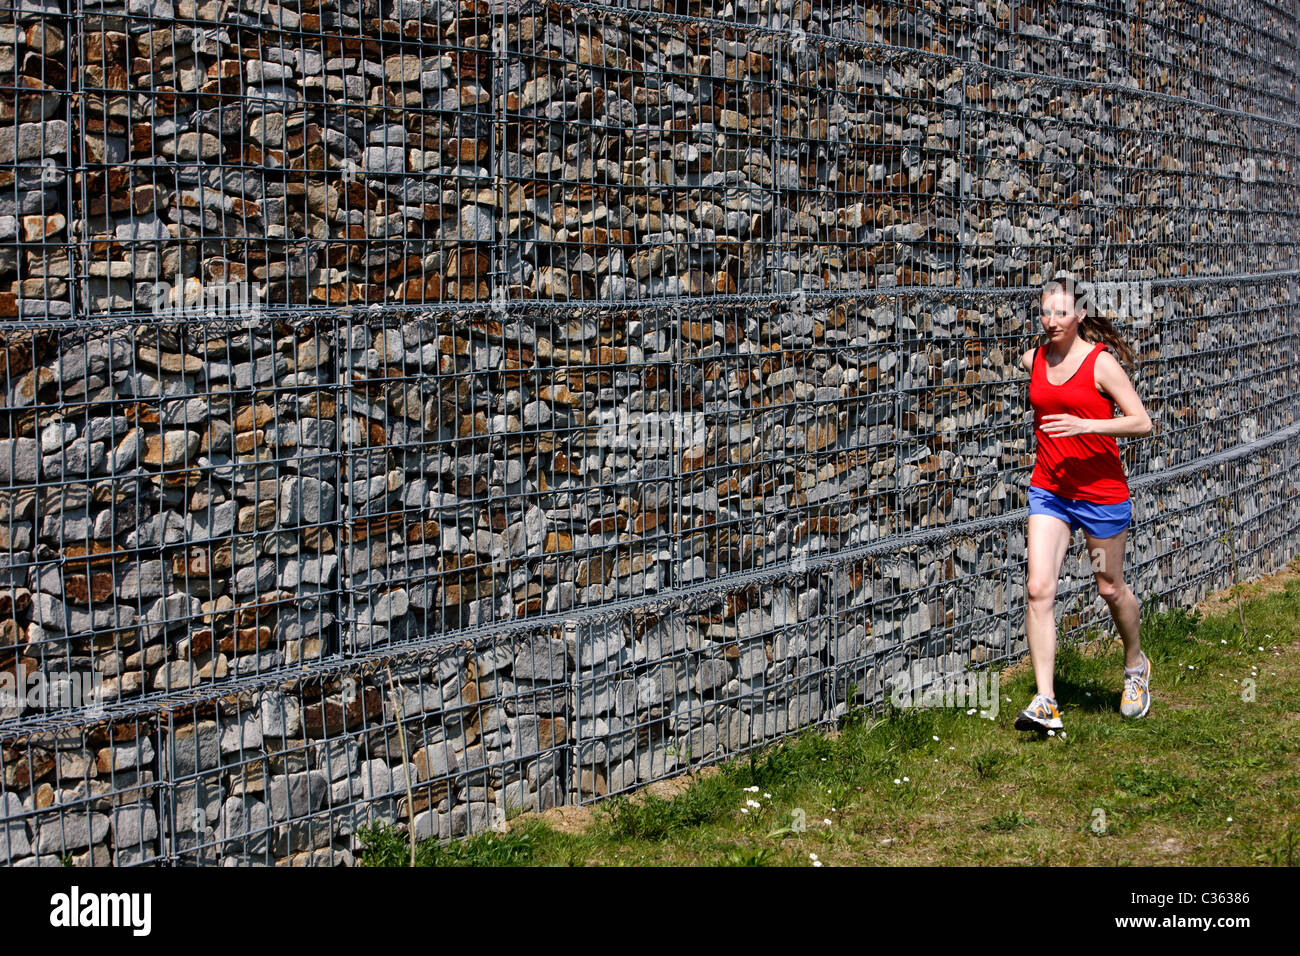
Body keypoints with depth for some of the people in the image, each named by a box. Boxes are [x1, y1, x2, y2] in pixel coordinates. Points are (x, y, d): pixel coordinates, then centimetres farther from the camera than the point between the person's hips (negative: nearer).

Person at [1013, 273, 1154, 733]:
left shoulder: (1101, 363, -12)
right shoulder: (1033, 359, 3)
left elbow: (1142, 422, -15)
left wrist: (1085, 424, -25)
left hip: (1101, 492, -4)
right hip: (1049, 490, 4)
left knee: (1110, 588, 12)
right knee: (1038, 588, -11)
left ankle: (1135, 665, 42)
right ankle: (1045, 703, -11)